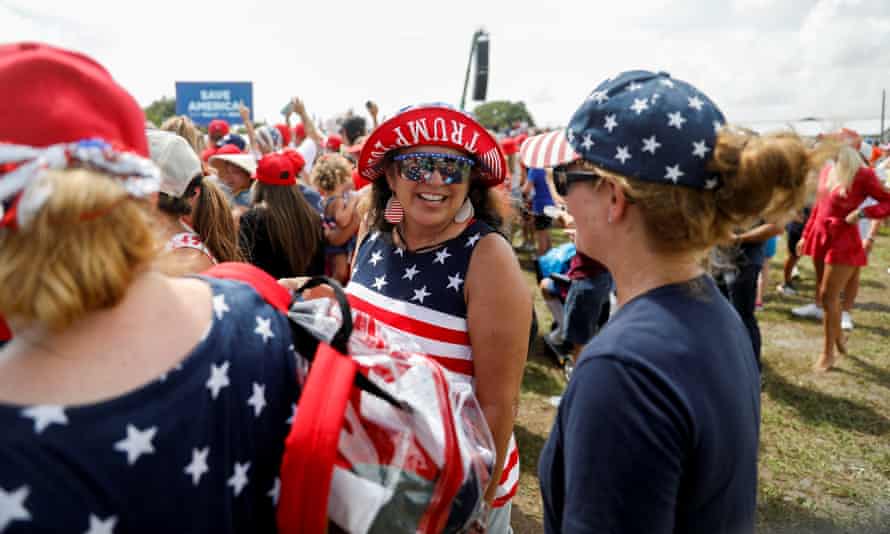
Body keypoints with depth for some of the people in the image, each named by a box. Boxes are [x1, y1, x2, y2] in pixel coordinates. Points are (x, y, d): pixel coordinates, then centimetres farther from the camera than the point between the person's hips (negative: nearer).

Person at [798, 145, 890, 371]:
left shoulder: (863, 175, -12)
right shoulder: (827, 170, 7)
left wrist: (862, 212, -24)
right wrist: (806, 234, 17)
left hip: (843, 242, -6)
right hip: (820, 237, 6)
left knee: (828, 297, -5)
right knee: (826, 296, 14)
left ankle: (828, 353, 8)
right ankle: (839, 337, 35)